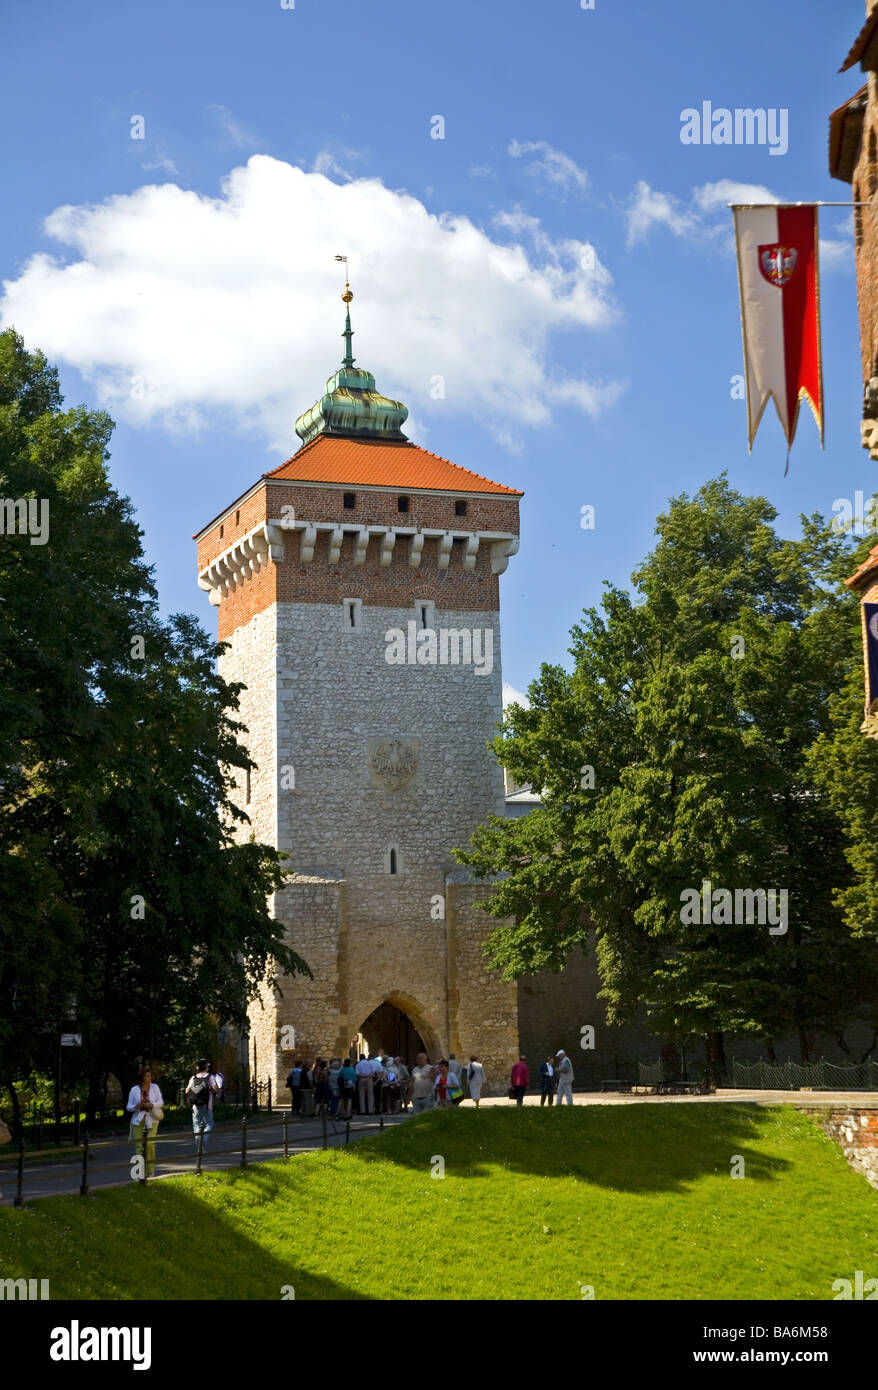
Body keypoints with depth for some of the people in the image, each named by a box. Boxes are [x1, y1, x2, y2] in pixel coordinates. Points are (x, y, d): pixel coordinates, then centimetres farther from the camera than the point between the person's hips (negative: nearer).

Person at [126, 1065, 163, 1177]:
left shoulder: (154, 1087, 7)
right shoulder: (134, 1090, 5)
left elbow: (160, 1102, 6)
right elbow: (128, 1107, 7)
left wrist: (151, 1104, -13)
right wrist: (136, 1106, -15)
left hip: (151, 1119, 0)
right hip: (138, 1120, 0)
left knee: (150, 1144, -11)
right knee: (138, 1145, -6)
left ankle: (150, 1172, -1)